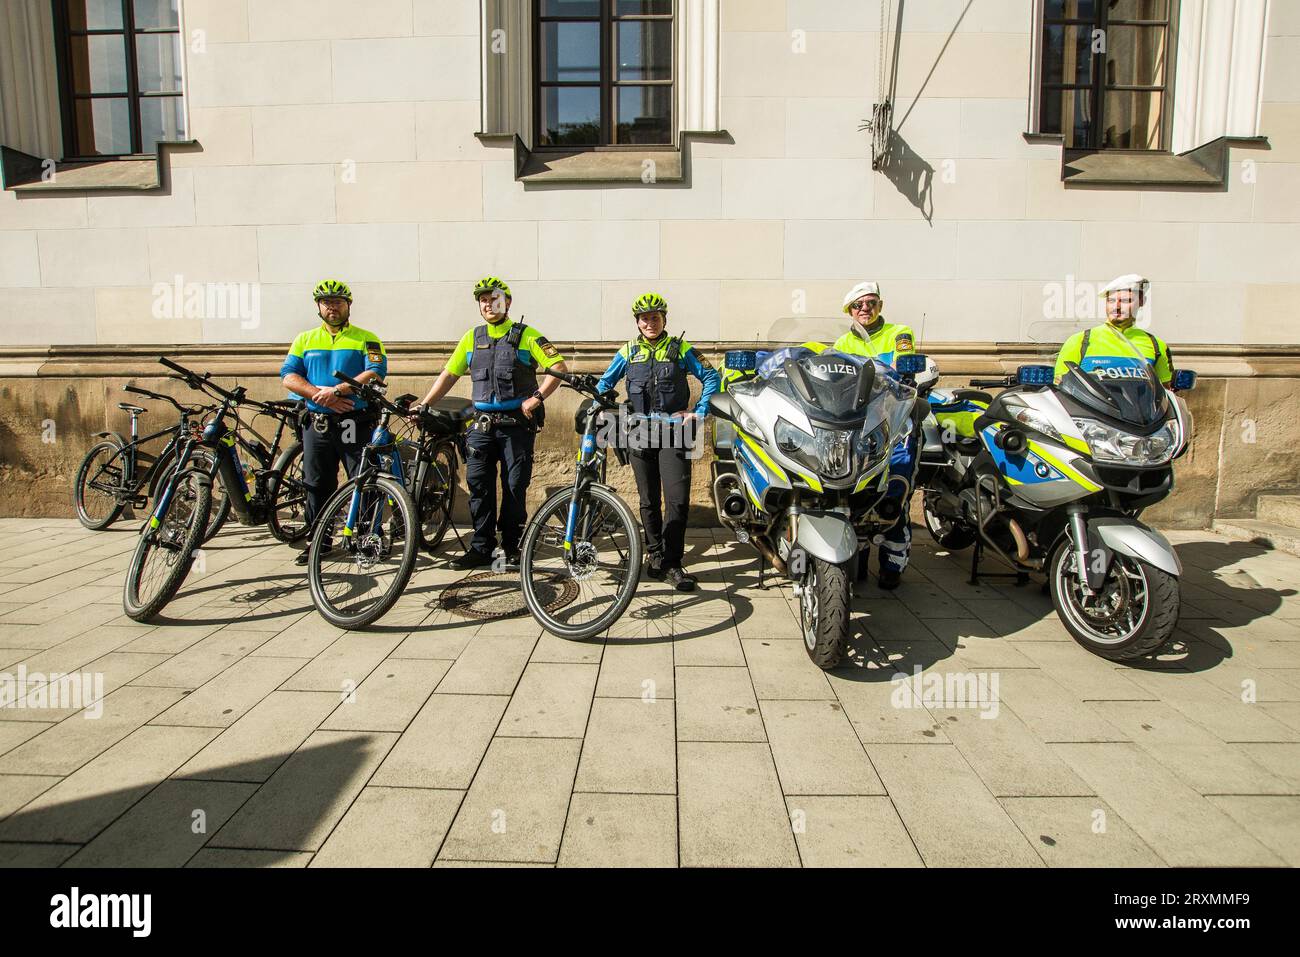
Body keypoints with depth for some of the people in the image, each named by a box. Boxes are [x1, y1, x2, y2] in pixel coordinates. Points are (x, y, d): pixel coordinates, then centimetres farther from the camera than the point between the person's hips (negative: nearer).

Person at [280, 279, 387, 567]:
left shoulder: (366, 339, 5)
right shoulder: (305, 339, 15)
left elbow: (375, 373, -11)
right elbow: (288, 376, 5)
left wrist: (337, 390, -19)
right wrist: (320, 394, -12)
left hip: (357, 424, -4)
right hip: (317, 424, 4)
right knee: (318, 485, 9)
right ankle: (320, 541, 21)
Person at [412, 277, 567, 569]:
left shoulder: (526, 335, 0)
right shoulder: (472, 337, 12)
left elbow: (559, 367, -6)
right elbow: (449, 374, 16)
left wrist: (537, 397, -17)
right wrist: (424, 404, 8)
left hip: (517, 424, -4)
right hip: (483, 424, 4)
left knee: (515, 487, 0)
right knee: (478, 484, 2)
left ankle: (511, 548, 12)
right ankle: (481, 548, 11)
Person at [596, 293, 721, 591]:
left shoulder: (681, 349, 4)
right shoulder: (628, 352, 11)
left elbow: (711, 377, 5)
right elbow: (605, 382, 17)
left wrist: (699, 412, -4)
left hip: (674, 432, -2)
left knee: (677, 499, -10)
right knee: (648, 500, 9)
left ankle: (671, 563, -2)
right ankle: (655, 554, 23)